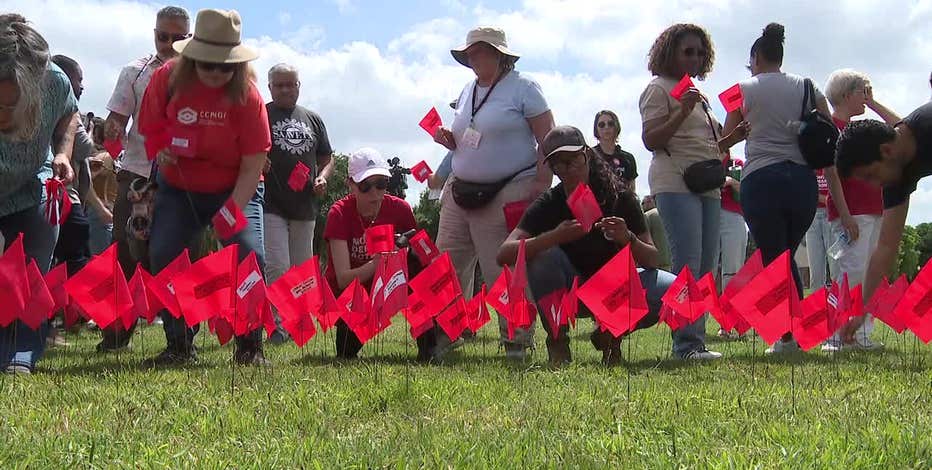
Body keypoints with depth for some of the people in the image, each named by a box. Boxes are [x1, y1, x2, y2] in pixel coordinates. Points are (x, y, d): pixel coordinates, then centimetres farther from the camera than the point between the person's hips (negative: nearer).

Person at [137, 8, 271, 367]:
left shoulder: (246, 94, -19)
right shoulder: (167, 79, -13)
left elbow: (252, 166, -17)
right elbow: (150, 130, 3)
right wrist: (160, 152, -20)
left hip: (236, 189, -2)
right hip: (178, 189, 2)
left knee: (249, 254, -20)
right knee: (162, 255, -11)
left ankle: (249, 346, -5)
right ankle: (179, 346, 3)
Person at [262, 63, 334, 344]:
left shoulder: (312, 119, 17)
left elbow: (327, 159, 21)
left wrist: (322, 178, 2)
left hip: (305, 206, 5)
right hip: (270, 205, -5)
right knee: (277, 268, -11)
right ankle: (278, 326, -7)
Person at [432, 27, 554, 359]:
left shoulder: (522, 88, -3)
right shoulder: (468, 91, 18)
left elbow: (548, 139, -7)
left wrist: (542, 185, -16)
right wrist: (448, 140, 5)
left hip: (507, 194, -7)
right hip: (461, 191, 7)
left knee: (505, 272, -8)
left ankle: (517, 343, 2)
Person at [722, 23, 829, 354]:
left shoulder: (745, 89, 4)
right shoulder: (808, 88, 11)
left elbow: (726, 138, 9)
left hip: (761, 180, -3)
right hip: (803, 179, 4)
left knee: (773, 260, 2)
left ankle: (787, 336, -6)